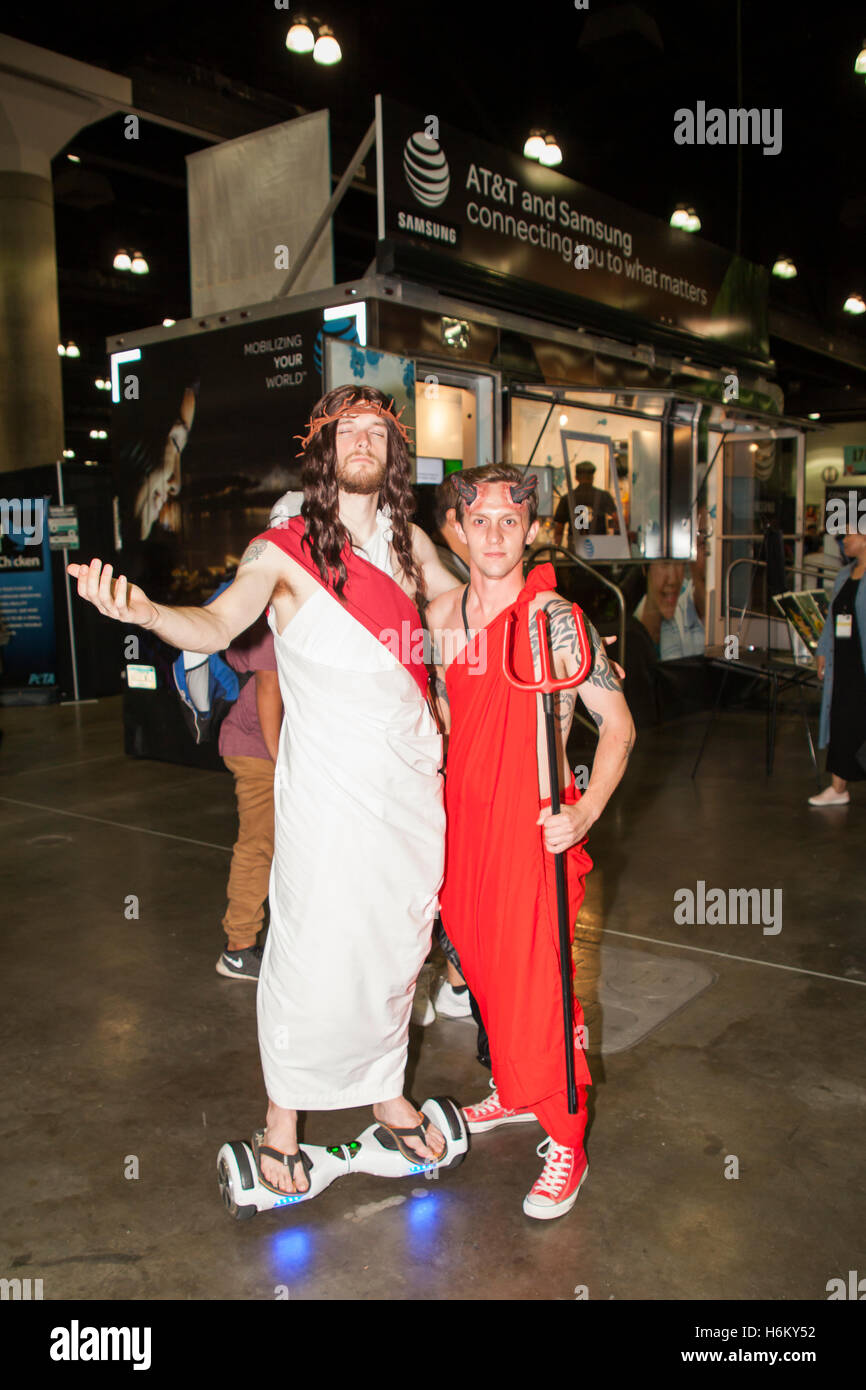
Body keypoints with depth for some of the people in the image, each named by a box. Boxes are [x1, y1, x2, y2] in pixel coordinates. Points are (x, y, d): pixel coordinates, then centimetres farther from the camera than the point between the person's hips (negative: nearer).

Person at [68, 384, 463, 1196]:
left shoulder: (408, 542, 8)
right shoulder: (284, 551, -8)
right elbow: (217, 624, -26)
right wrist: (145, 611, -44)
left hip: (413, 779, 5)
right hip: (329, 789, -5)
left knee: (399, 946, 16)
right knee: (314, 955, -1)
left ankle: (386, 1091, 38)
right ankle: (282, 1117, 23)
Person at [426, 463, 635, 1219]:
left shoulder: (557, 620, -13)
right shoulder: (442, 616, 3)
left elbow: (619, 725, -9)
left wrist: (584, 813, -19)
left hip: (535, 824, -5)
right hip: (464, 816, 6)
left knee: (537, 984, -2)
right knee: (485, 970, 18)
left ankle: (565, 1142, 17)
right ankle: (514, 1092, 41)